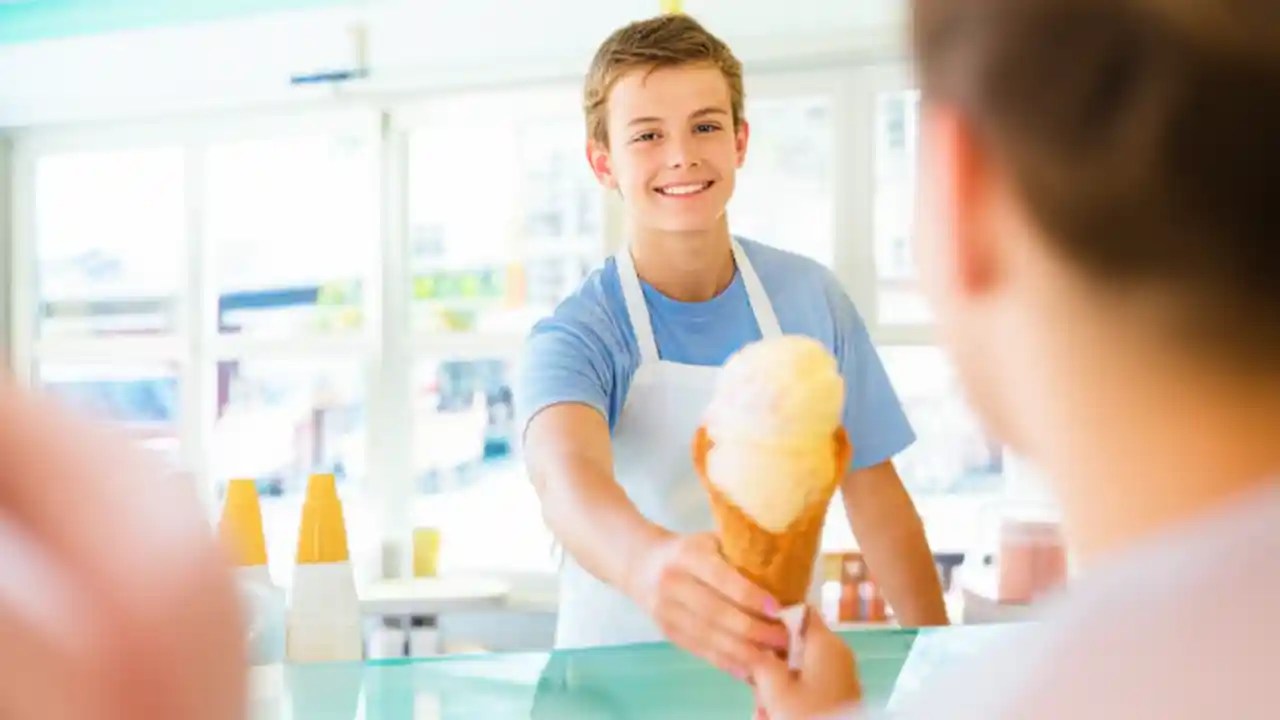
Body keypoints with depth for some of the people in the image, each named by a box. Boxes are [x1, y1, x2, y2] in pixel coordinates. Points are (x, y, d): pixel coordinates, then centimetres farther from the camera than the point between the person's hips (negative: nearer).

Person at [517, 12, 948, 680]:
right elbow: (567, 477, -32)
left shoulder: (811, 297, -1)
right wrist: (647, 558, -53)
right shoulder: (573, 338, -12)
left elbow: (872, 491, 8)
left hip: (781, 662, 3)